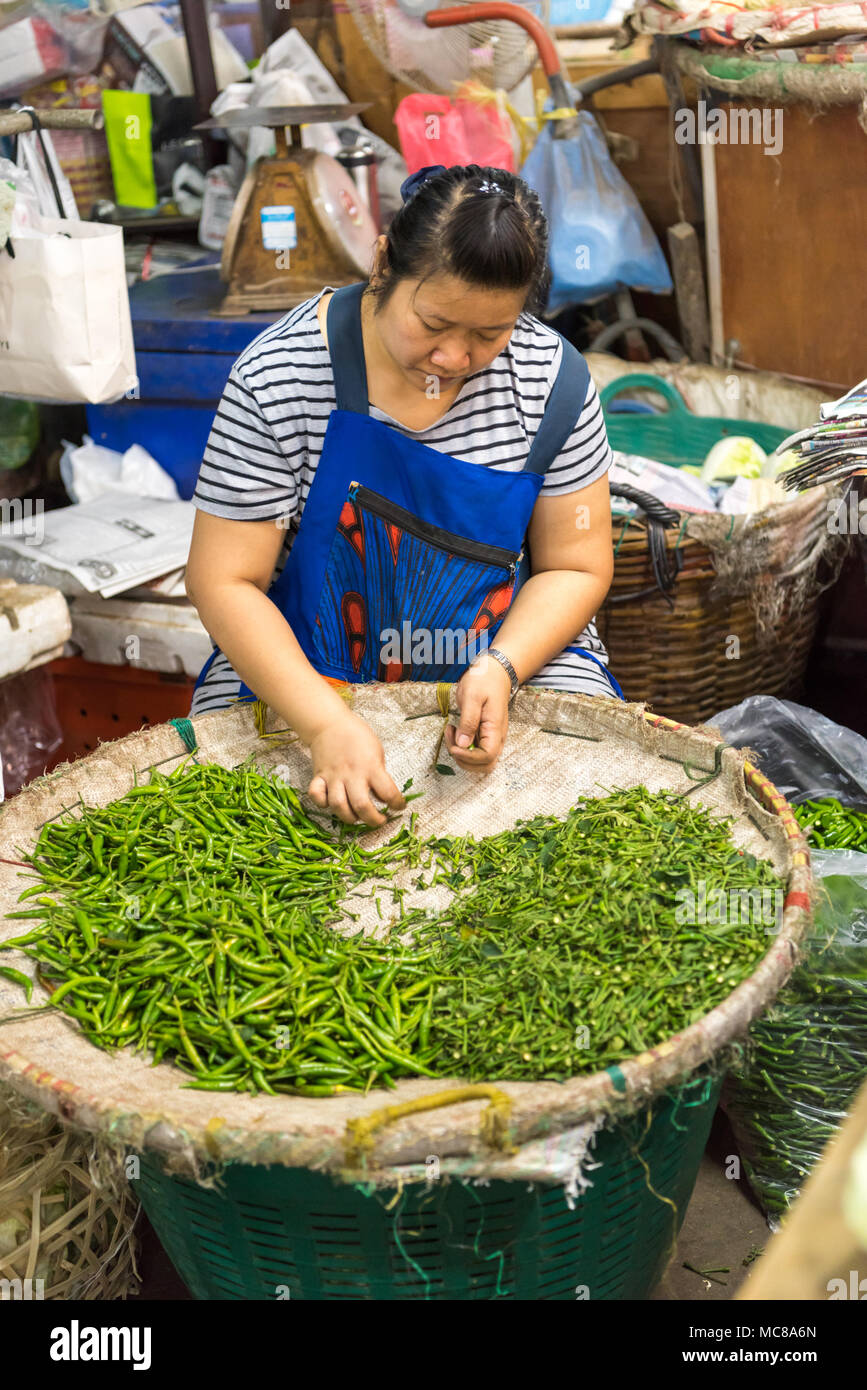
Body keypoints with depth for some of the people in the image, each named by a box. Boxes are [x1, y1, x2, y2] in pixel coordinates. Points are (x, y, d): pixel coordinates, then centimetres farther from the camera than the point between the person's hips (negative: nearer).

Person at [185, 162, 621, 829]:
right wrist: (325, 722, -27)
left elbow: (575, 567, -1)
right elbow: (224, 581, -14)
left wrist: (502, 668, -20)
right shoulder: (278, 379, -16)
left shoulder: (553, 380, -9)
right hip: (300, 667, 0)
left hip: (516, 648, 1)